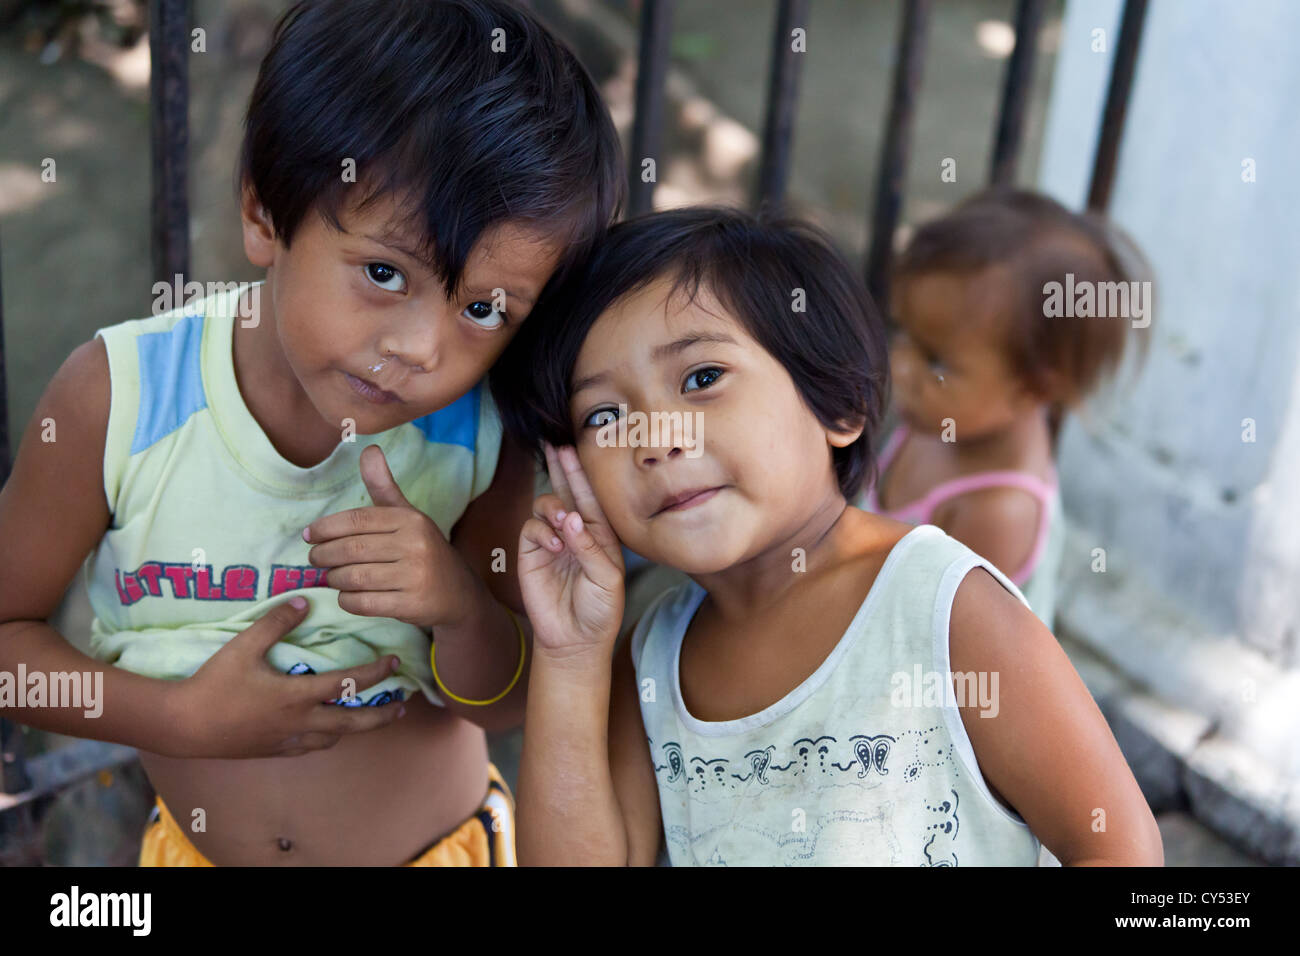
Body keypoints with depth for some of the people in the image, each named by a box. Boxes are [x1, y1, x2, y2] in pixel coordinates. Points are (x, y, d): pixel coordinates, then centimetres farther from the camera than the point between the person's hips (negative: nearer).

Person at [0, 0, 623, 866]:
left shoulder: (482, 433, -22)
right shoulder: (118, 395, -24)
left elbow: (507, 702, -12)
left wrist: (462, 607, -32)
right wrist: (186, 719, -25)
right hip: (195, 844, 1)